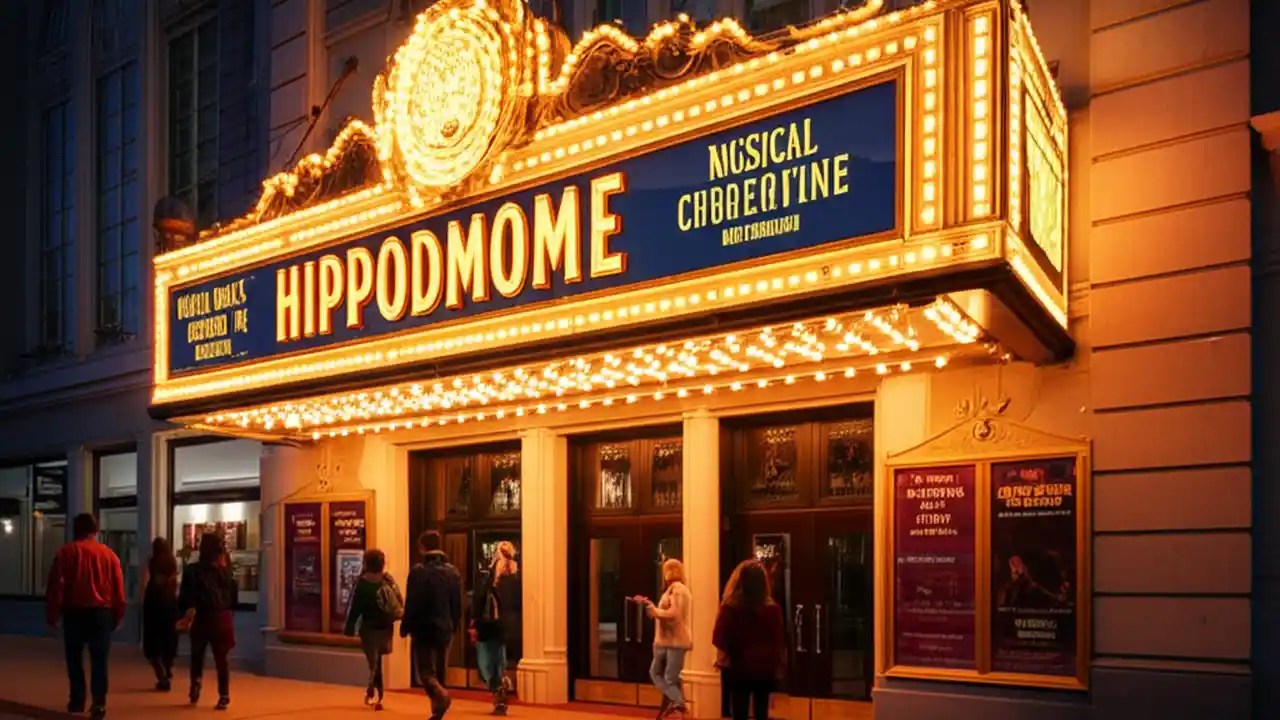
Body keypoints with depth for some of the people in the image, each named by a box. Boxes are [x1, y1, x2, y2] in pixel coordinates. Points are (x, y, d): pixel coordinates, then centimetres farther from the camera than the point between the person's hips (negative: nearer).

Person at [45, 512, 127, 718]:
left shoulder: (66, 551, 0)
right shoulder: (108, 553, 5)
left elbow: (55, 585, -5)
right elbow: (119, 589, 6)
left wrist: (52, 614, 2)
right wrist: (117, 615, 15)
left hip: (74, 612, -1)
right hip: (101, 612, 1)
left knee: (75, 659, 13)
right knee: (99, 659, 5)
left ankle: (77, 701, 12)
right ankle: (99, 702, -5)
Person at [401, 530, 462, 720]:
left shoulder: (418, 571, -12)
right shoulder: (452, 572, 6)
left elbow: (412, 604, -12)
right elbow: (458, 605, 10)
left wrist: (405, 628, -1)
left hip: (424, 629, -5)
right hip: (445, 629, 5)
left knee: (426, 671, -1)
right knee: (439, 671, 14)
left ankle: (441, 694, -27)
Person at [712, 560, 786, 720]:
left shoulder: (729, 608, -11)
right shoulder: (773, 609, -6)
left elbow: (719, 639, -8)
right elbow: (779, 641, -2)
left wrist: (723, 658, 7)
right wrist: (779, 664, 8)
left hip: (738, 669, -1)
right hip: (764, 669, 1)